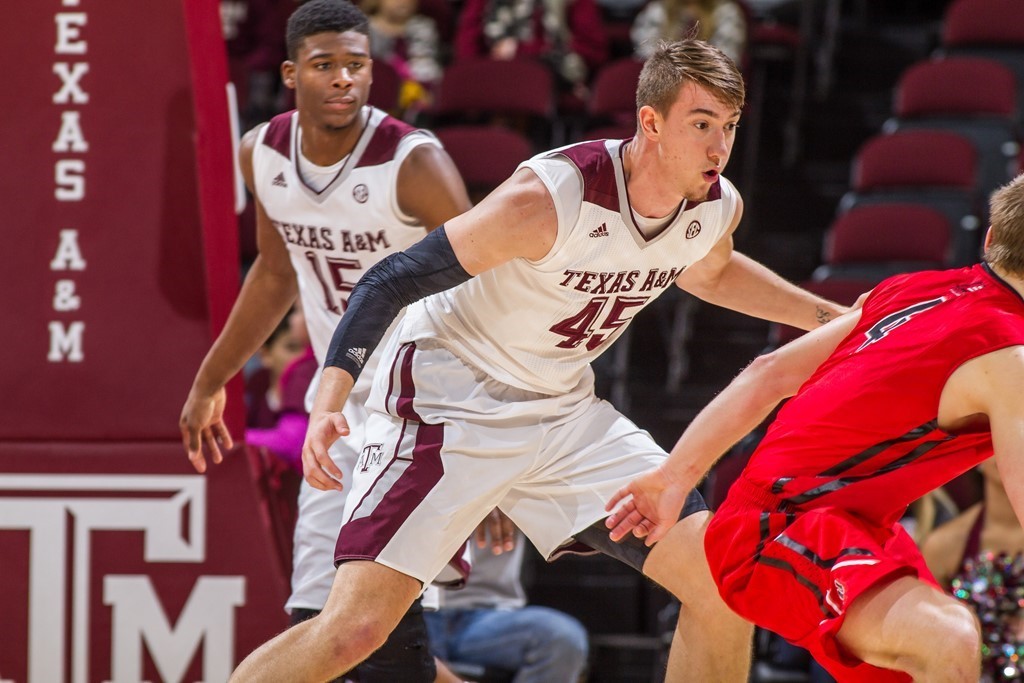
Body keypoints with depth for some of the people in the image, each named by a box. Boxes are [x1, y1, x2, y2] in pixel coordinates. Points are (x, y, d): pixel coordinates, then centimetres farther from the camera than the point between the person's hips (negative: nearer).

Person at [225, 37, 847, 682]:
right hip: (448, 402, -7)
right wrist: (329, 404, -33)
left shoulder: (718, 208, -5)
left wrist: (825, 316, 21)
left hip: (563, 408, 7)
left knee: (725, 586, -3)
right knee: (356, 628, -20)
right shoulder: (548, 198, -27)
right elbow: (393, 280, -22)